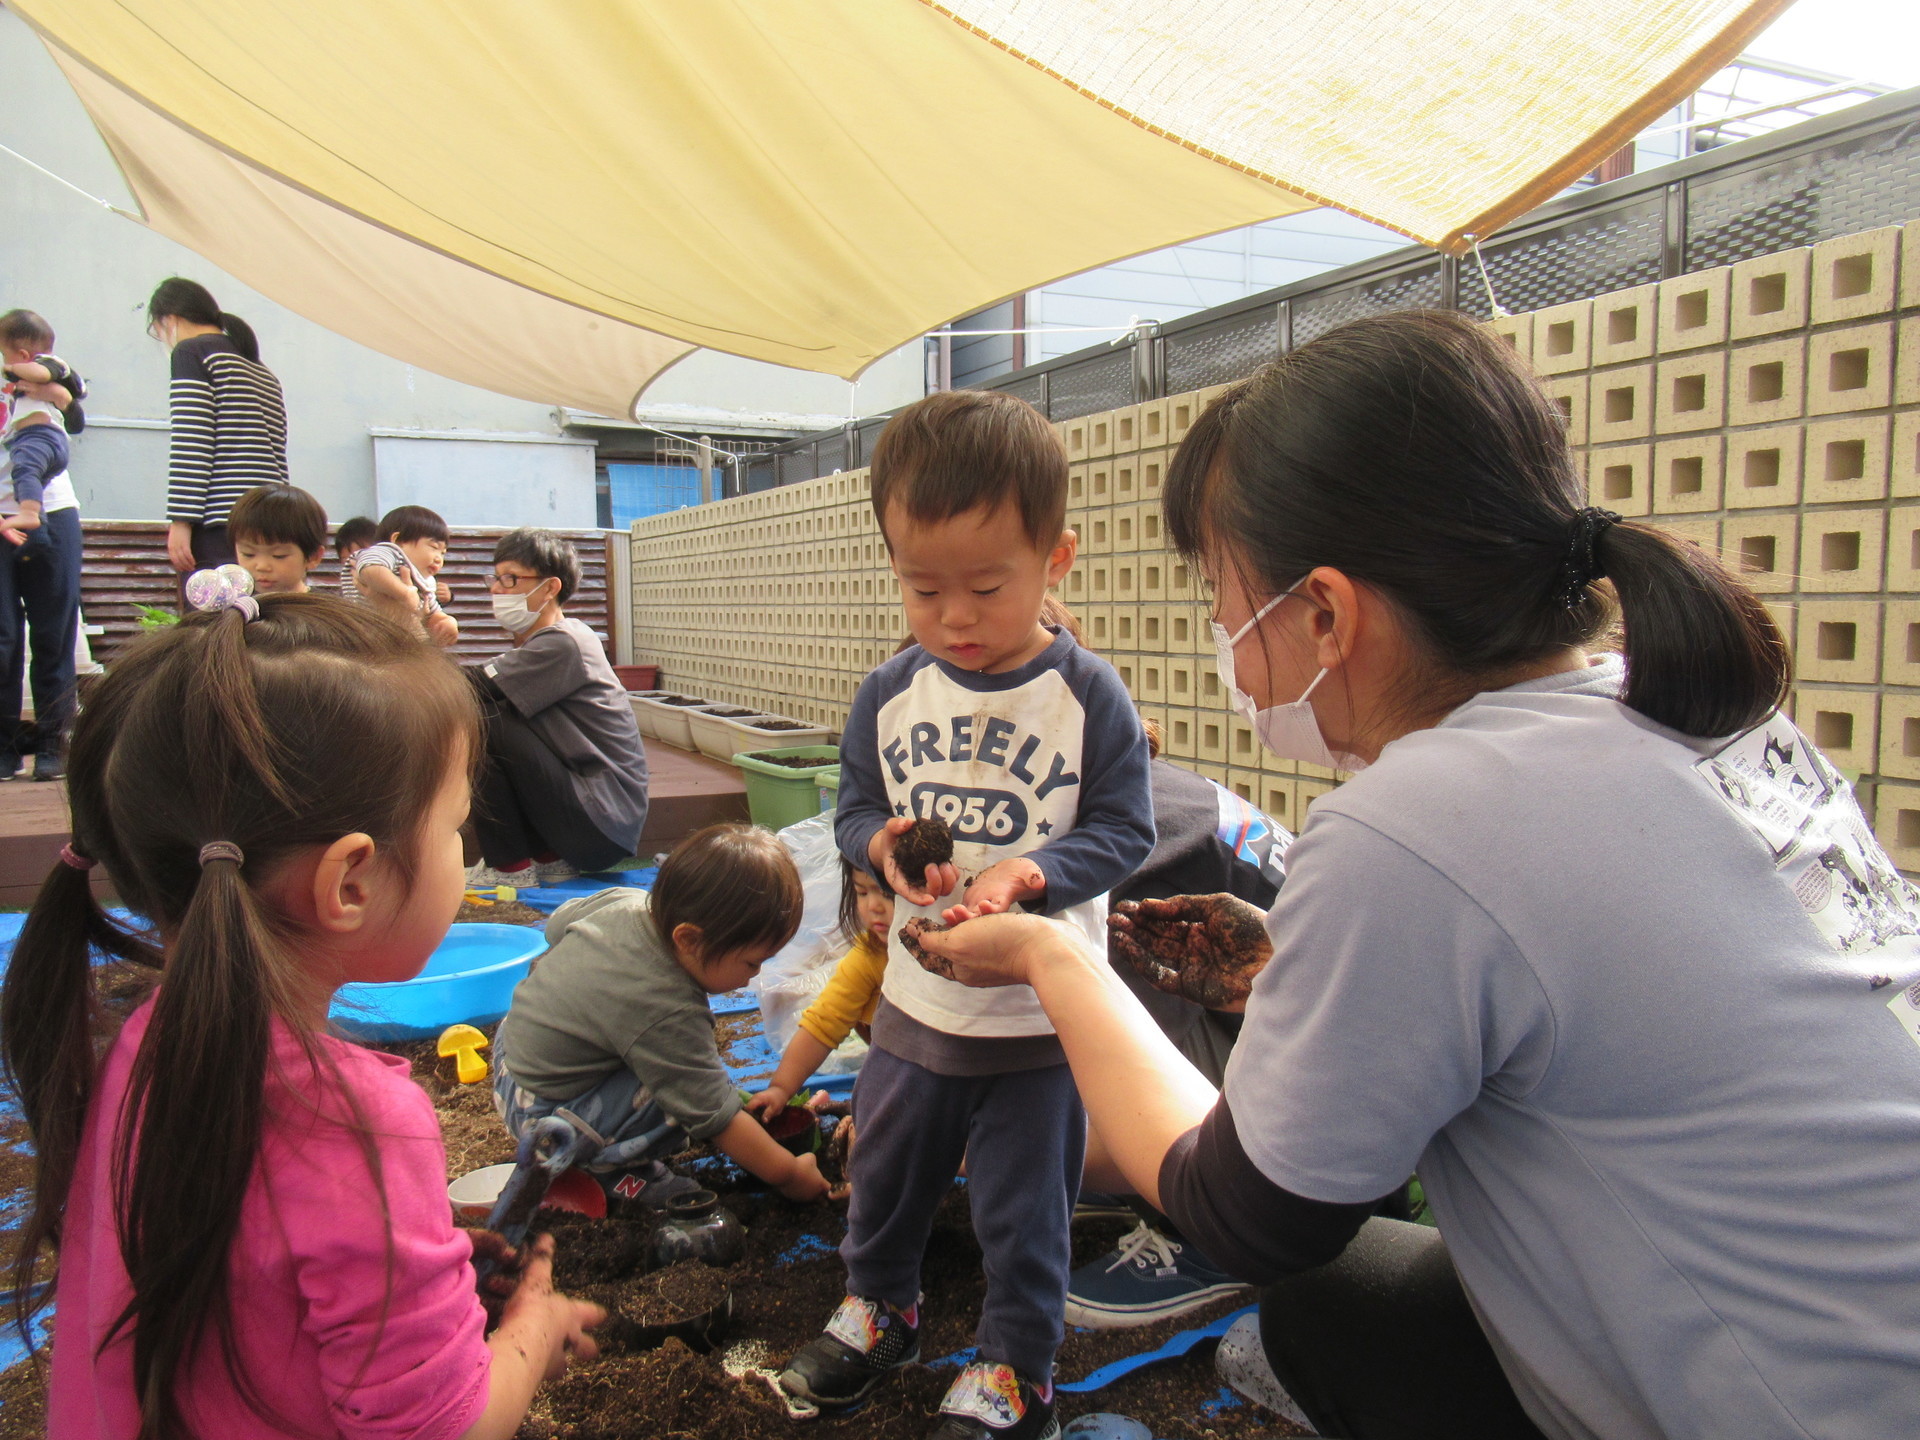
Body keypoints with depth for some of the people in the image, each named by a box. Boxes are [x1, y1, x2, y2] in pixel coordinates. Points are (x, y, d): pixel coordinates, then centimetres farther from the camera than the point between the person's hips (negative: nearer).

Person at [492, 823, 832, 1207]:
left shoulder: (623, 901, -10)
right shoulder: (667, 1014, -32)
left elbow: (557, 925, 13)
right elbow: (716, 1117, -24)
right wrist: (788, 1174, -13)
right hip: (541, 1114, -9)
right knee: (696, 1085, -22)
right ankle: (610, 1168, -2)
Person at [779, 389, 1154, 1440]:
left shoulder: (1088, 694, -15)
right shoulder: (889, 694, -5)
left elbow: (1122, 830, -13)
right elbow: (854, 805, 4)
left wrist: (1028, 875, -30)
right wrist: (882, 842, -19)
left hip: (1041, 1009, -4)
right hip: (917, 998, 5)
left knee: (1023, 1204, 13)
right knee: (885, 1170, 24)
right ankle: (877, 1307, 52)